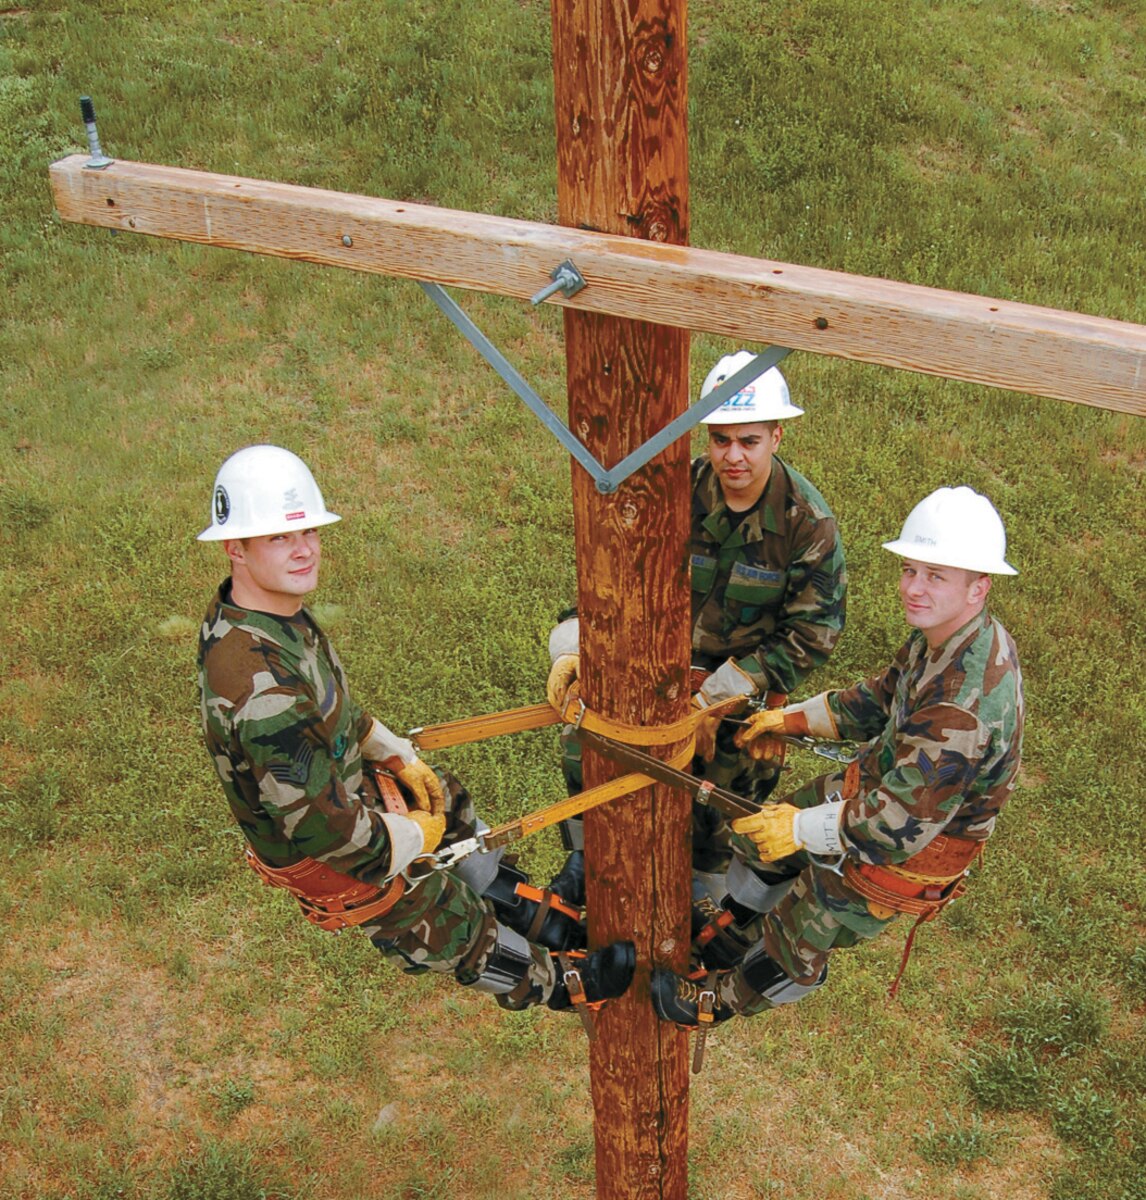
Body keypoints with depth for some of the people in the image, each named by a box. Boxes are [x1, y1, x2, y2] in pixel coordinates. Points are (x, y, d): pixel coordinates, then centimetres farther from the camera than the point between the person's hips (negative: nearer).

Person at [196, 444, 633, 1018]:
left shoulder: (273, 605, -11)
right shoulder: (261, 688, -41)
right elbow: (317, 823, -35)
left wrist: (399, 756, 7)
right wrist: (410, 839, -19)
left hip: (342, 777, 9)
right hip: (317, 855, -8)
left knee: (449, 801, 25)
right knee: (451, 924, 12)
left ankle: (548, 920, 45)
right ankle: (557, 982, 39)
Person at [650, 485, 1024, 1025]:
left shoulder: (965, 707, -40)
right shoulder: (944, 634, -10)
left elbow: (899, 826, -35)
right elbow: (882, 698, 9)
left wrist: (801, 828, -25)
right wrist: (792, 719, 8)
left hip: (904, 854, -8)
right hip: (875, 783, 8)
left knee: (794, 941, 13)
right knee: (756, 839, 23)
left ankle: (728, 998, 44)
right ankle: (754, 931, 53)